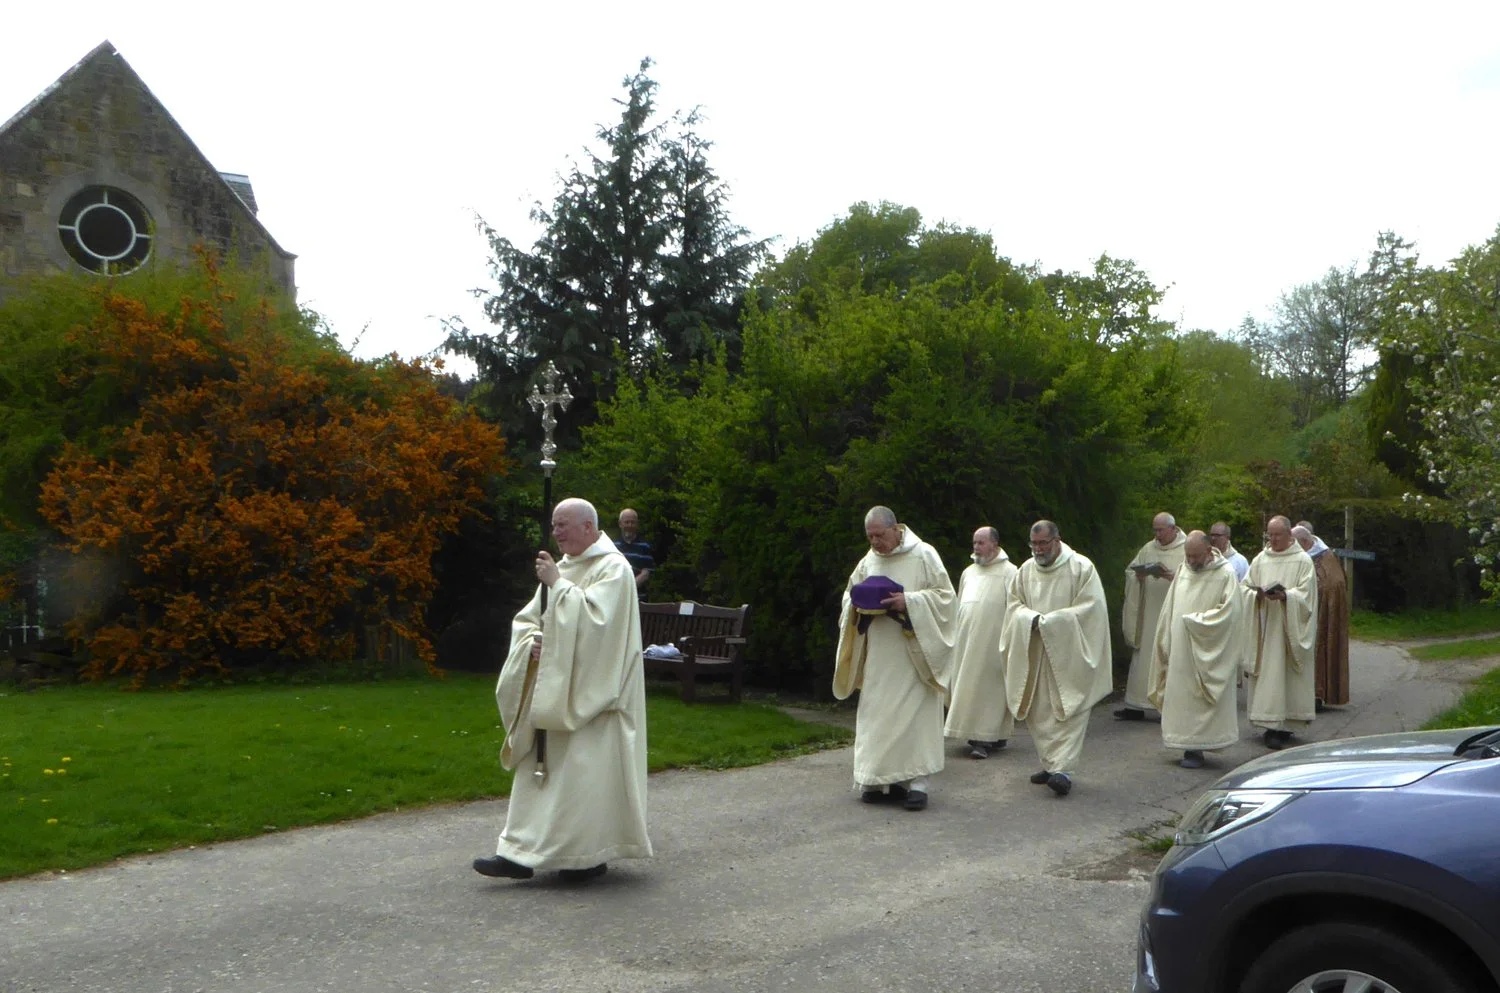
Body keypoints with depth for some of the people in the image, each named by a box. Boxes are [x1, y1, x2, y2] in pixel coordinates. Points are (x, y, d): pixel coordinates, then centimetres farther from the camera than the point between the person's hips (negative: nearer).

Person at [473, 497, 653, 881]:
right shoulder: (564, 567, 15)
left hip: (589, 690, -8)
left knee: (585, 769, -6)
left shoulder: (612, 568, -10)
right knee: (541, 764, 7)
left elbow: (594, 619, -24)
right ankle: (523, 853, 11)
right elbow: (527, 618, 15)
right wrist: (534, 641, -6)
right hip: (554, 686, 8)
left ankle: (591, 855, 3)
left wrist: (557, 583, -19)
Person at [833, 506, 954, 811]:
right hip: (878, 653, 5)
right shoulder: (868, 561, 10)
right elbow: (849, 596, 17)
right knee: (877, 715, 4)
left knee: (914, 714, -6)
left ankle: (917, 780, -2)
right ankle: (883, 779, 10)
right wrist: (861, 603, -5)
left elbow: (944, 595, -5)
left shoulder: (923, 555, -4)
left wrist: (909, 602, -18)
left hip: (912, 653, -5)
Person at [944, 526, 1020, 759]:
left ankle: (984, 739, -6)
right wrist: (955, 636, 16)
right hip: (966, 640, 7)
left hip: (993, 641, -7)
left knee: (988, 688, -7)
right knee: (967, 686, 6)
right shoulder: (968, 573, 17)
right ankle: (995, 736, 15)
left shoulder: (1008, 572, -3)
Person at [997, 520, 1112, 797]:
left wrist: (1050, 621, -16)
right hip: (1034, 653, 5)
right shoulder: (1026, 570, 9)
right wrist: (1031, 618, -12)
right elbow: (1014, 604, 10)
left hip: (1069, 652, -5)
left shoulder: (1081, 568, -6)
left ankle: (1063, 770, -14)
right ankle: (1051, 764, 18)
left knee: (1068, 711, -10)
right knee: (1039, 711, 6)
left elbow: (1090, 607, -11)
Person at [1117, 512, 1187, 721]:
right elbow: (1130, 570, 13)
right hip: (1149, 615, 4)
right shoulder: (1148, 548, 12)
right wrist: (1139, 574, -8)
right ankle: (1136, 706, 9)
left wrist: (1169, 575, -23)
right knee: (1143, 658, 5)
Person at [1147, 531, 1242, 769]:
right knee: (1180, 696, 4)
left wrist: (1192, 620, -12)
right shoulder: (1183, 570, 9)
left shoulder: (1226, 574, -8)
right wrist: (1165, 643, 12)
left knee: (1198, 700, -3)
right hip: (1180, 649, 6)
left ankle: (1196, 748, 2)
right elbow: (1169, 609, 15)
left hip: (1207, 652, -5)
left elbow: (1227, 613, -14)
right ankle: (1191, 746, 10)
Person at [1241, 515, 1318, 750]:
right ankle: (1273, 725, 6)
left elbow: (1305, 594, -5)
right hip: (1264, 627, 4)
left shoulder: (1303, 561, 0)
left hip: (1289, 629, -4)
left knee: (1283, 674, -6)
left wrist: (1285, 596, -21)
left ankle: (1280, 727, -4)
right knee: (1266, 673, 0)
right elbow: (1246, 588, 11)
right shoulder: (1260, 560, 12)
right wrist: (1257, 594, -9)